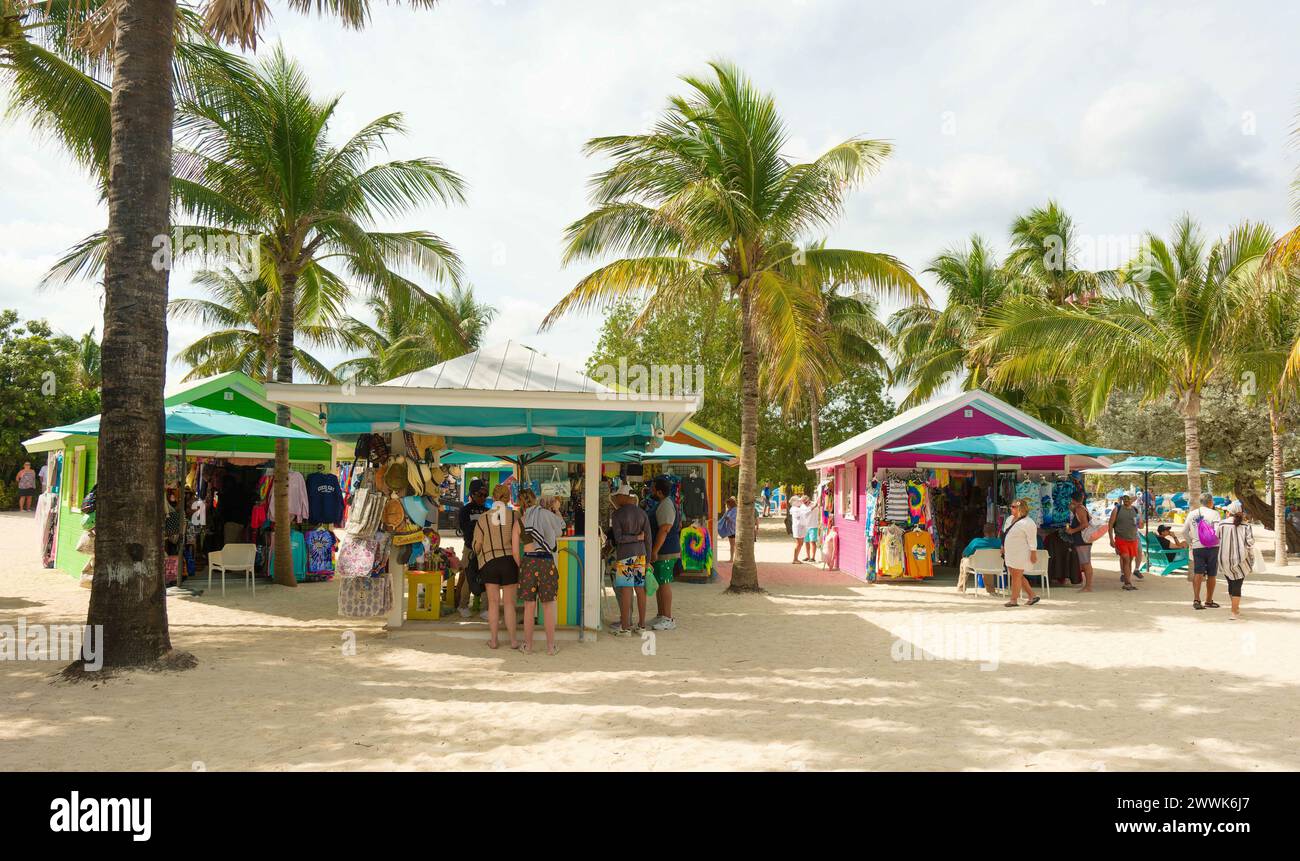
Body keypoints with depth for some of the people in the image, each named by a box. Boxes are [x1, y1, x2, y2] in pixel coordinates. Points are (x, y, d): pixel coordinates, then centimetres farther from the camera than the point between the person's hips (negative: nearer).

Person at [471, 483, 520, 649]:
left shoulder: (483, 519, -2)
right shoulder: (514, 517, -6)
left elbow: (477, 546, 4)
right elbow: (515, 546, -10)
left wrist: (479, 556, 27)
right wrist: (520, 568, -3)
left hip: (489, 562, 1)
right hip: (509, 562, 0)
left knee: (493, 603, 9)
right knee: (509, 603, 9)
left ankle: (493, 640, 14)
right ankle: (513, 640, 14)